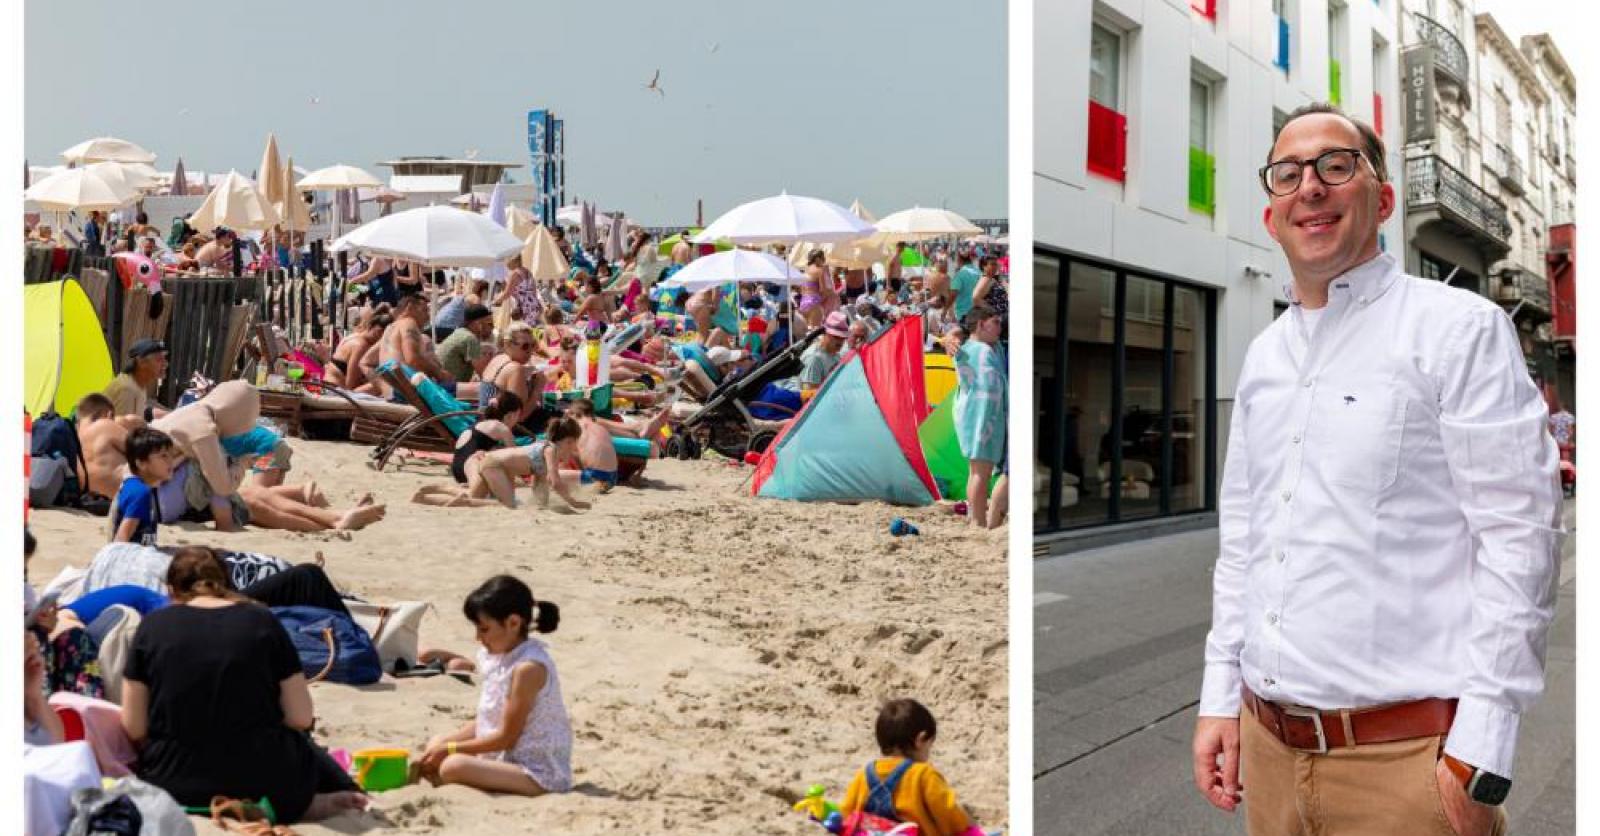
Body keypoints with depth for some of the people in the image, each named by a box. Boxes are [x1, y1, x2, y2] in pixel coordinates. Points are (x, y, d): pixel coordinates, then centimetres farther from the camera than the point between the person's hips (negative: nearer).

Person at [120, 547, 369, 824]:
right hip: (260, 780, 1)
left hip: (174, 785, 0)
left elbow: (134, 728, -2)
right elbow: (301, 718, -2)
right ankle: (311, 803, 6)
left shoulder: (153, 626, 0)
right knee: (302, 746, 35)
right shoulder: (261, 621, -1)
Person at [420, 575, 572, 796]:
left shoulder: (528, 668, -22)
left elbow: (507, 737, -19)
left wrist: (450, 748, -12)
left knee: (453, 766, -28)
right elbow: (486, 720, 13)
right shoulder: (498, 656, 6)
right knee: (438, 743, 12)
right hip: (508, 757, 10)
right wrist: (442, 746, 2)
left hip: (539, 772, -10)